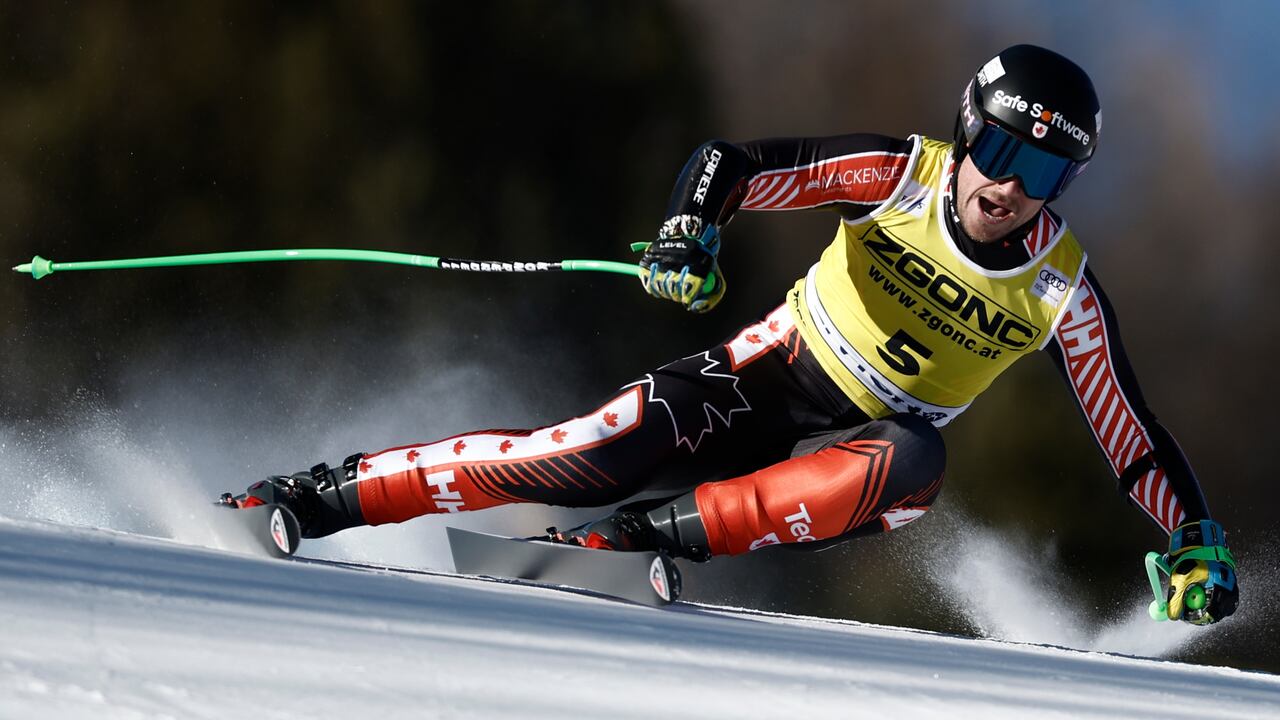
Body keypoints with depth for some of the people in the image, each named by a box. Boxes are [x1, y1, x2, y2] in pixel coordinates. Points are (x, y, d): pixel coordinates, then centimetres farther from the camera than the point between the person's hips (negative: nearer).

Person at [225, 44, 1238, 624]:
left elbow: (1130, 431, -6)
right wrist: (690, 233, -36)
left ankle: (667, 531, -40)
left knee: (912, 468, -37)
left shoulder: (1062, 290, -11)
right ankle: (321, 498, -12)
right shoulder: (905, 175, -13)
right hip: (773, 375, -1)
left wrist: (1194, 537, -17)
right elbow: (733, 163, -16)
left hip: (854, 451, 1)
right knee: (581, 460, -20)